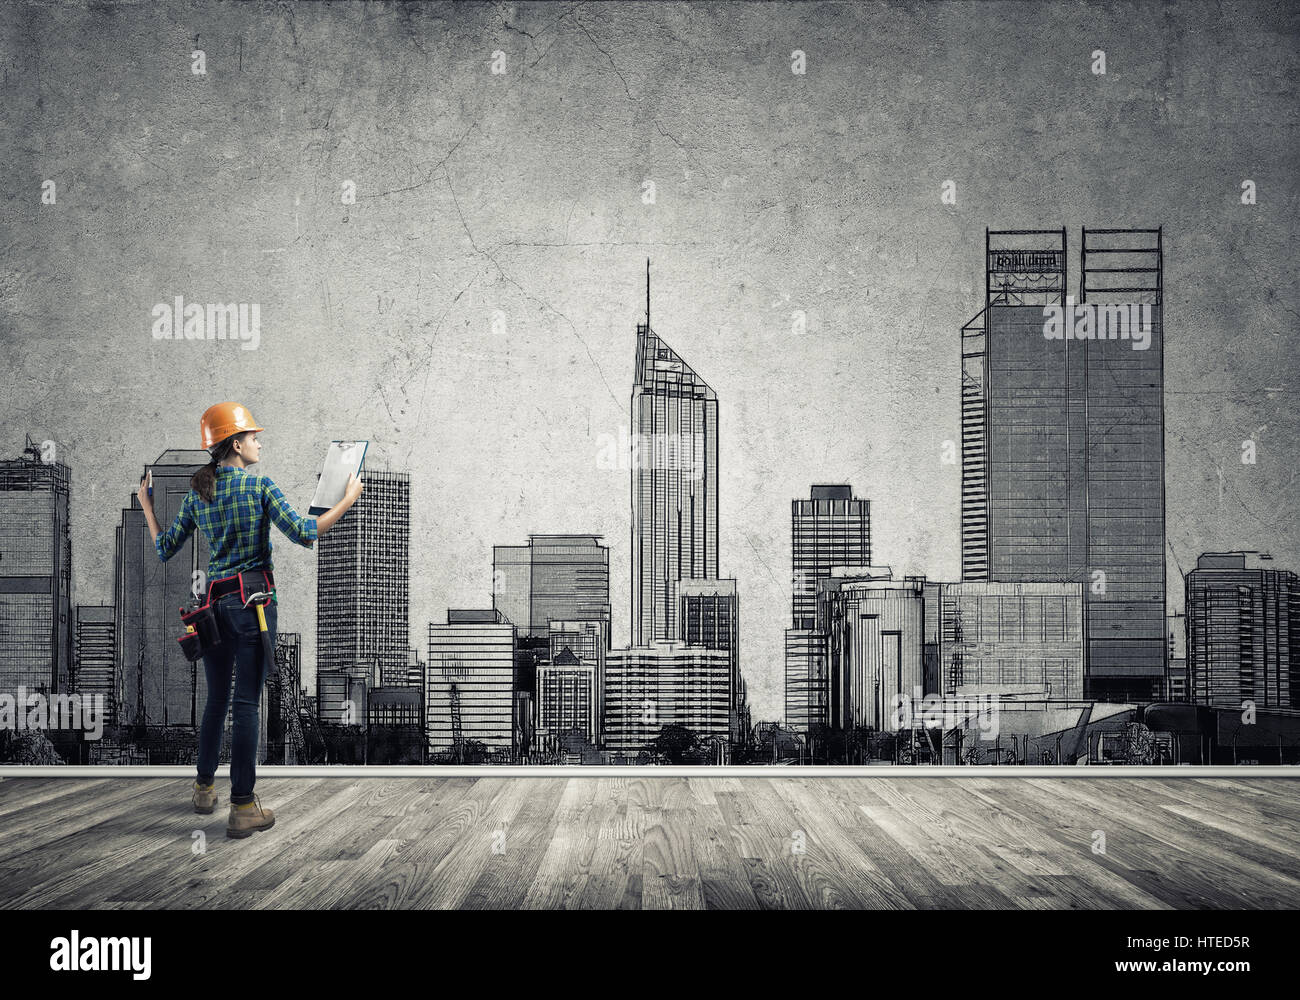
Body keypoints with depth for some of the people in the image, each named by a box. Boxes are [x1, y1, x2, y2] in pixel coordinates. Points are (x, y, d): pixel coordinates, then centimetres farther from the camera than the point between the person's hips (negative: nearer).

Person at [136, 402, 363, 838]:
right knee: (246, 703, -5)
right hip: (255, 598, -5)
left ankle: (205, 787, 30)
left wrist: (146, 504, 26)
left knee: (216, 698, 18)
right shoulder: (259, 486, -7)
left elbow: (164, 549, 12)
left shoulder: (197, 493, 7)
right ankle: (242, 808, -3)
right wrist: (348, 500, -4)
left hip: (215, 601, 5)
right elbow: (304, 534, -13)